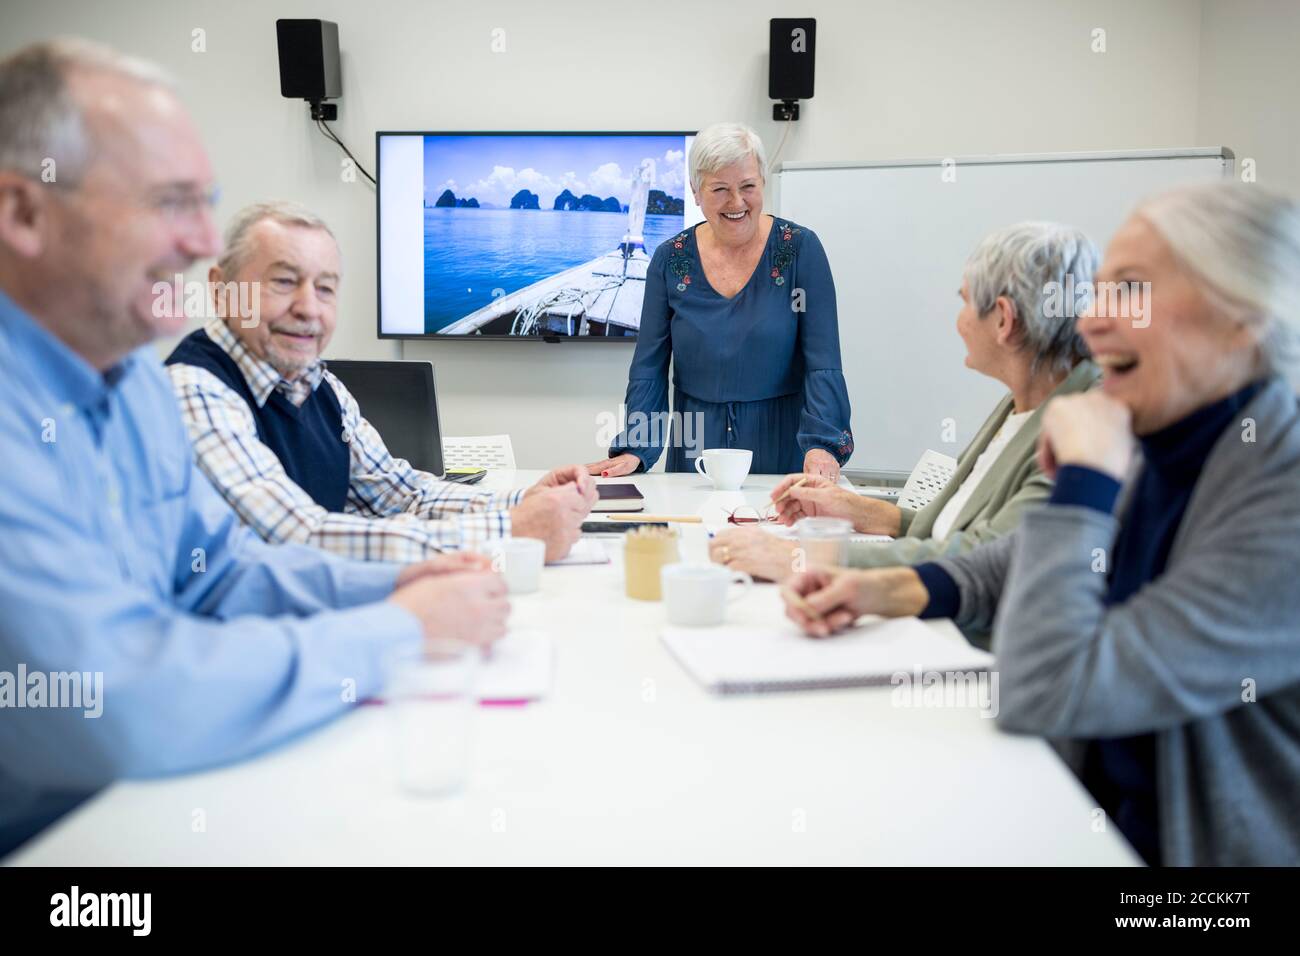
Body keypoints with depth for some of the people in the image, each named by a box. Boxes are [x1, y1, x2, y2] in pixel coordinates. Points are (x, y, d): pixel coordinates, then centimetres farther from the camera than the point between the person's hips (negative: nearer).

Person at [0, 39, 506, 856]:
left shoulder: (130, 371, 6)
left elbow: (214, 570, 13)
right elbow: (116, 709, -31)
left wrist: (385, 588, -4)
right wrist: (399, 633, -20)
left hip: (154, 797, 8)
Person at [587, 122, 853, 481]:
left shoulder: (800, 249, -5)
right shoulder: (669, 259, 1)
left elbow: (823, 365, -10)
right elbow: (649, 368, 2)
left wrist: (821, 445, -23)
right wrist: (634, 448, -10)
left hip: (780, 444, -2)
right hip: (695, 447, 2)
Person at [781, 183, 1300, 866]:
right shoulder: (1157, 453, -1)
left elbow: (1044, 695, -31)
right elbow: (1017, 562, 15)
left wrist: (1087, 473, -23)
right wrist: (889, 589, -3)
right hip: (1096, 813, 6)